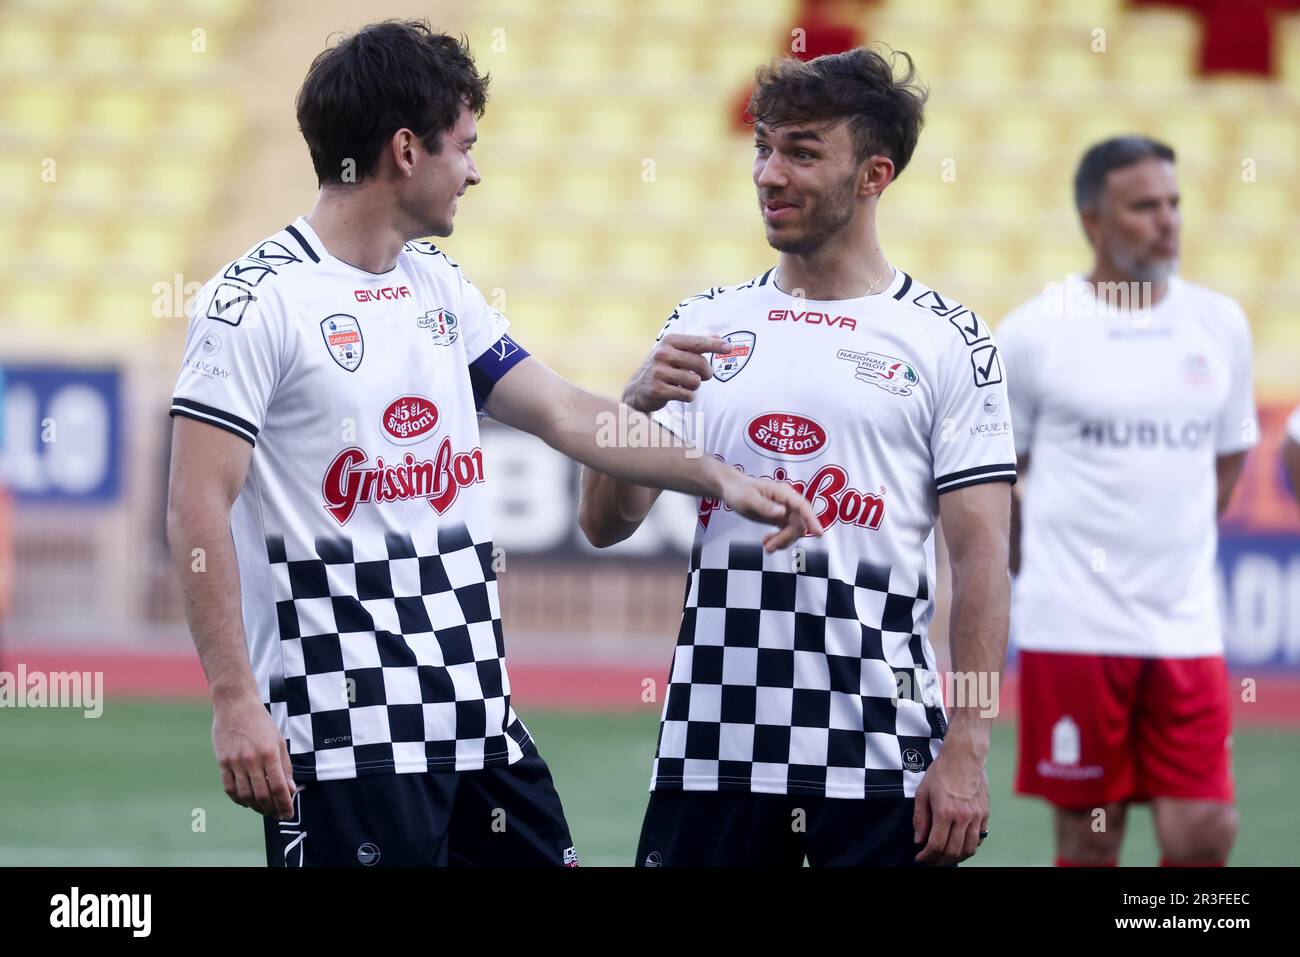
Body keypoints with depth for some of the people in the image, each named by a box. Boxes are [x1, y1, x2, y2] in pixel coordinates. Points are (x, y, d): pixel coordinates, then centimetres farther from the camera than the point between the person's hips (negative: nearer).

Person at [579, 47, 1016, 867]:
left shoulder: (948, 340, 0)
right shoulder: (707, 323, 10)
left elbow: (981, 559, -3)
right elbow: (606, 524, 8)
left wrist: (967, 752, -11)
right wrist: (639, 404, -12)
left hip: (881, 761, -3)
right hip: (711, 751, 3)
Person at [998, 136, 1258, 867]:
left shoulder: (1221, 326, 7)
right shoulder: (1035, 332, -4)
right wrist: (1051, 567, 7)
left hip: (1186, 625, 3)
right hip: (1073, 629, -3)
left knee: (1203, 831, -5)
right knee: (1090, 835, 2)